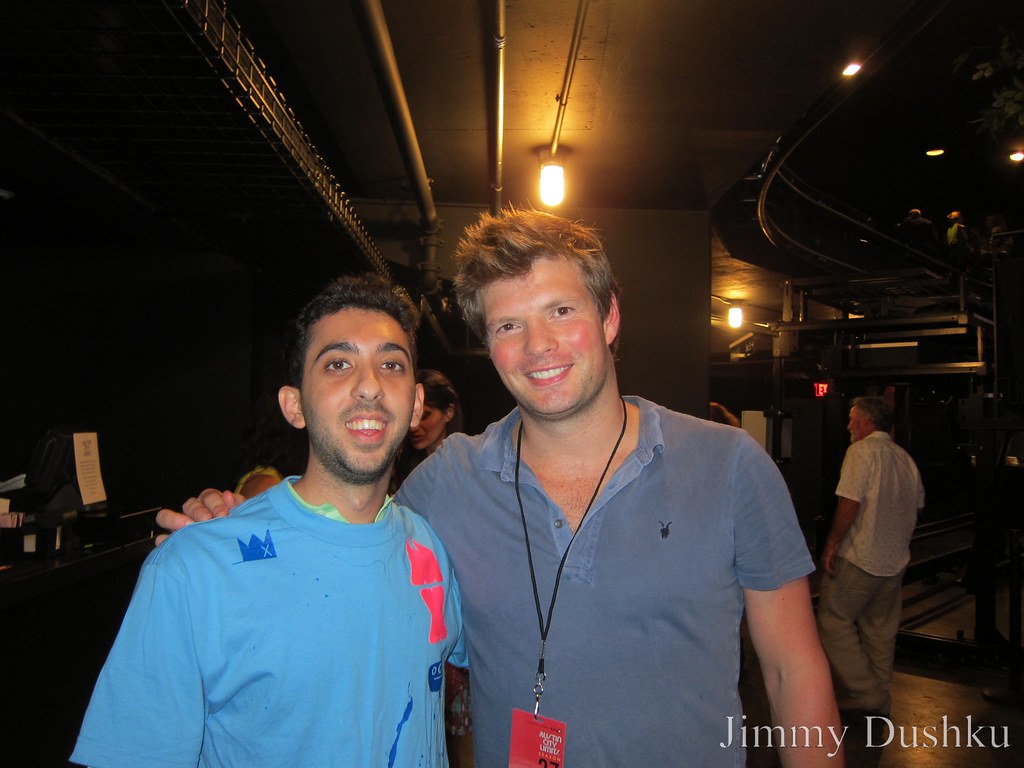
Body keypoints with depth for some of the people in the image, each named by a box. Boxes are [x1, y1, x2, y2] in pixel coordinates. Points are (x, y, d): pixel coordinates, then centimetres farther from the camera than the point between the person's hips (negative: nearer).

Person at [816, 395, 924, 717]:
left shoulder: (862, 450, -12)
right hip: (895, 559, 8)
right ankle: (879, 699, 23)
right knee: (880, 629, 15)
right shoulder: (905, 458, 10)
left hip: (858, 557, -8)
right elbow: (917, 506, 17)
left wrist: (832, 544, -13)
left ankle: (865, 693, 3)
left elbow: (850, 502, -19)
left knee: (835, 621, 2)